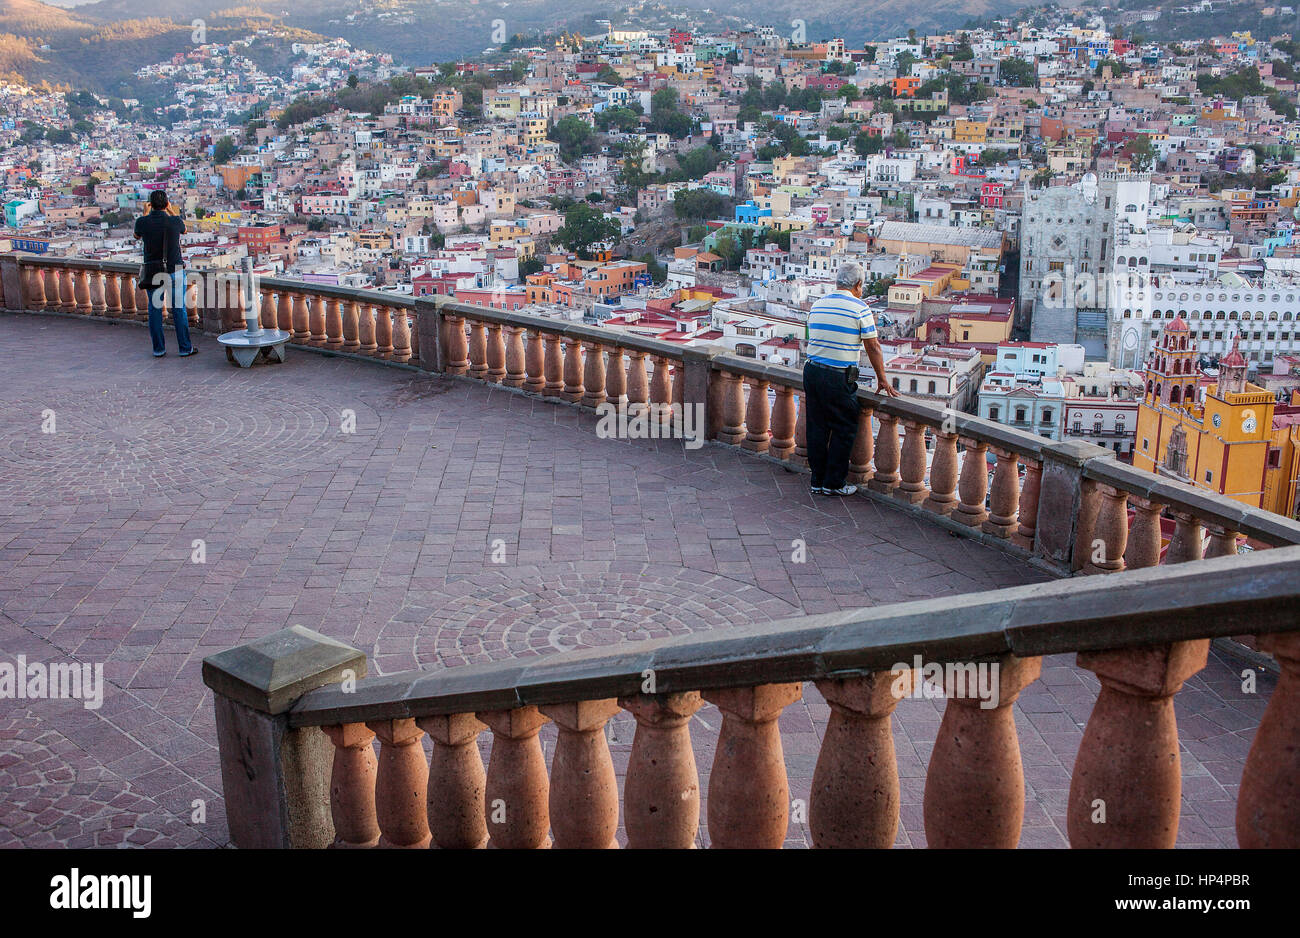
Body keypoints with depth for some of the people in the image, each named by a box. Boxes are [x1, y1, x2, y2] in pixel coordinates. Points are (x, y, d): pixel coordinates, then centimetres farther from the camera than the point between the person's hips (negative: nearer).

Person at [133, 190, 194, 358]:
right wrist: (171, 210, 21)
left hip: (152, 273, 1)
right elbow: (184, 229, 16)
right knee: (179, 309, 5)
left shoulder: (142, 222, -7)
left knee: (155, 309, 9)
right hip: (174, 270, -1)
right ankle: (184, 347, 8)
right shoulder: (175, 221, -9)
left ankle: (158, 349, 10)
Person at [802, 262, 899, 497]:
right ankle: (834, 483, 11)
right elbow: (873, 348, -4)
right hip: (839, 378, -6)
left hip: (812, 371, 6)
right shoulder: (859, 308, -7)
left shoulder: (817, 305, 10)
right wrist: (882, 380, 6)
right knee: (844, 430, 7)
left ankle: (818, 481, 20)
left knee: (817, 427, 12)